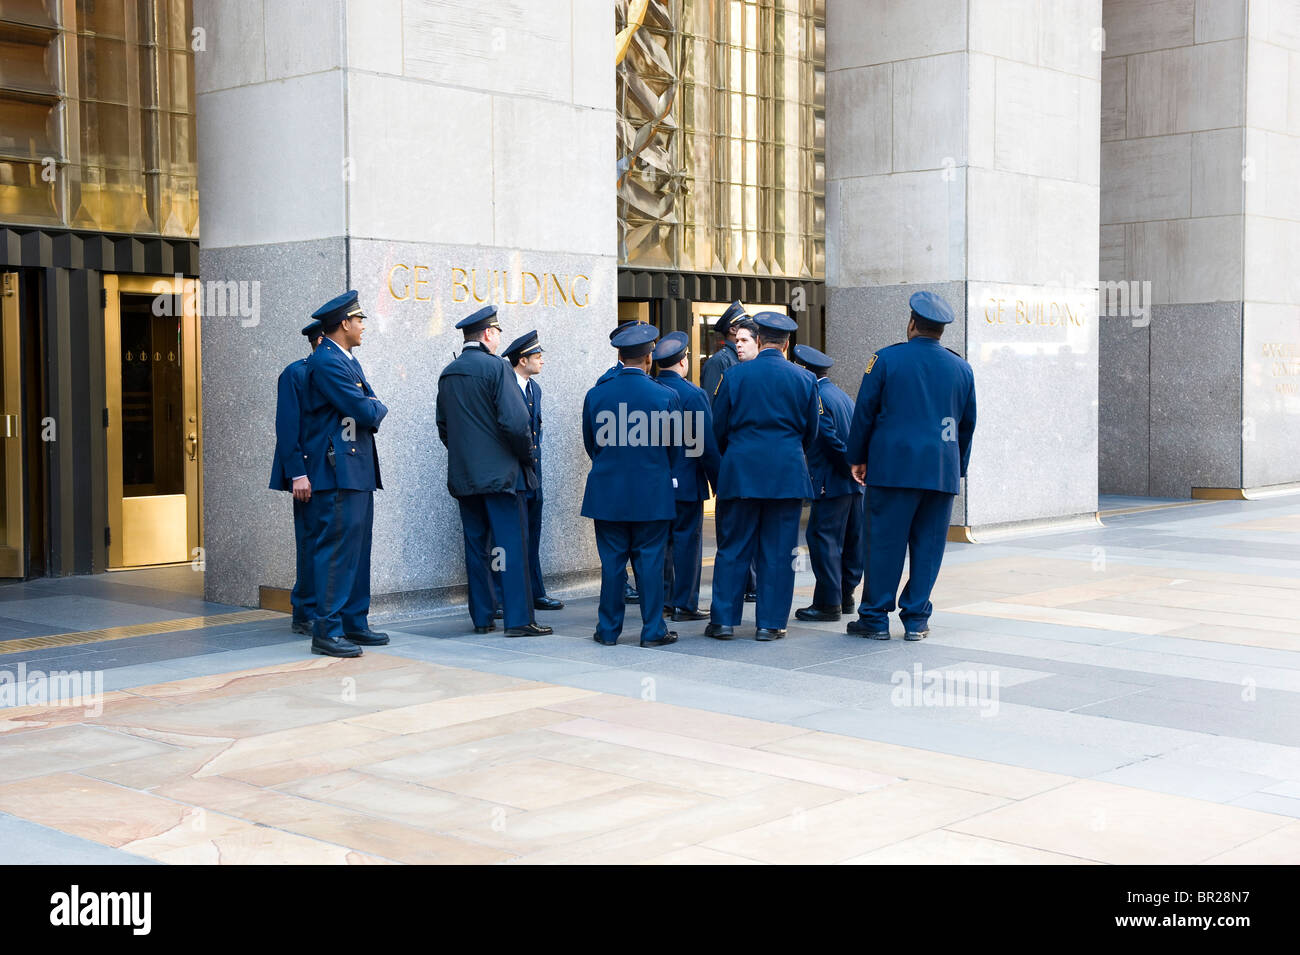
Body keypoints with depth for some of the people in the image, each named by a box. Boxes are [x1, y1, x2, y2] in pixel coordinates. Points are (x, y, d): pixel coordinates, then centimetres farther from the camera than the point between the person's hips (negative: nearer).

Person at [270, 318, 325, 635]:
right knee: (312, 543, -3)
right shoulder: (295, 373, -5)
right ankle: (306, 615, 5)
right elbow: (287, 428, -11)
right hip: (311, 473, -7)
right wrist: (298, 474, -17)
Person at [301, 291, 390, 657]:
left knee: (357, 548, 13)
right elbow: (365, 410, -18)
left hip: (358, 470, 10)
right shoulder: (326, 362, -14)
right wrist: (378, 408, 2)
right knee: (336, 548, -9)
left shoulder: (347, 360, 19)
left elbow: (370, 411, 19)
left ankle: (355, 623, 19)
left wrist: (370, 410, -2)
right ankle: (327, 631, -6)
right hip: (338, 471, -10)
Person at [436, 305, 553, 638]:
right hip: (499, 472, -7)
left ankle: (481, 618, 14)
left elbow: (443, 426, 17)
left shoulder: (448, 373, 11)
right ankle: (519, 619, -4)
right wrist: (527, 455, -3)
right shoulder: (495, 367, -11)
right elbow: (515, 421, -18)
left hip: (462, 475, 7)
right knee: (512, 545, -4)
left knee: (476, 546, 10)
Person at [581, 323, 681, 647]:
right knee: (650, 560, 4)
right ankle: (653, 630, 9)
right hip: (652, 494, -2)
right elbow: (675, 449, 3)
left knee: (612, 562, 7)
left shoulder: (596, 395, -3)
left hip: (607, 493, 2)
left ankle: (608, 629, 13)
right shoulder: (665, 397, -8)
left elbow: (590, 444, 8)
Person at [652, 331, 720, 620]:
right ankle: (685, 604, 5)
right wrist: (718, 482, -4)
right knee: (687, 539, 2)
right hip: (685, 481, -5)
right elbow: (708, 445, -13)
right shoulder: (693, 394, -13)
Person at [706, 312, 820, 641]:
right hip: (787, 474, 0)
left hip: (740, 472, 0)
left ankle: (723, 620, 8)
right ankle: (770, 623, 7)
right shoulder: (804, 379, 2)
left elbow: (717, 428, 3)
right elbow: (811, 432, 10)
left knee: (732, 549, 6)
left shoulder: (734, 375, -2)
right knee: (778, 551, 5)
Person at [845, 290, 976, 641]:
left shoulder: (886, 359, -1)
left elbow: (865, 412, 0)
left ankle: (875, 618, 5)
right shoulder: (961, 368, 9)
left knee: (884, 542, 1)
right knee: (928, 545, 7)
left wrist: (857, 458, 10)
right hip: (943, 471, 3)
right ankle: (916, 619, 9)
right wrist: (958, 468, 23)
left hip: (893, 467, -3)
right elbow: (968, 424, 14)